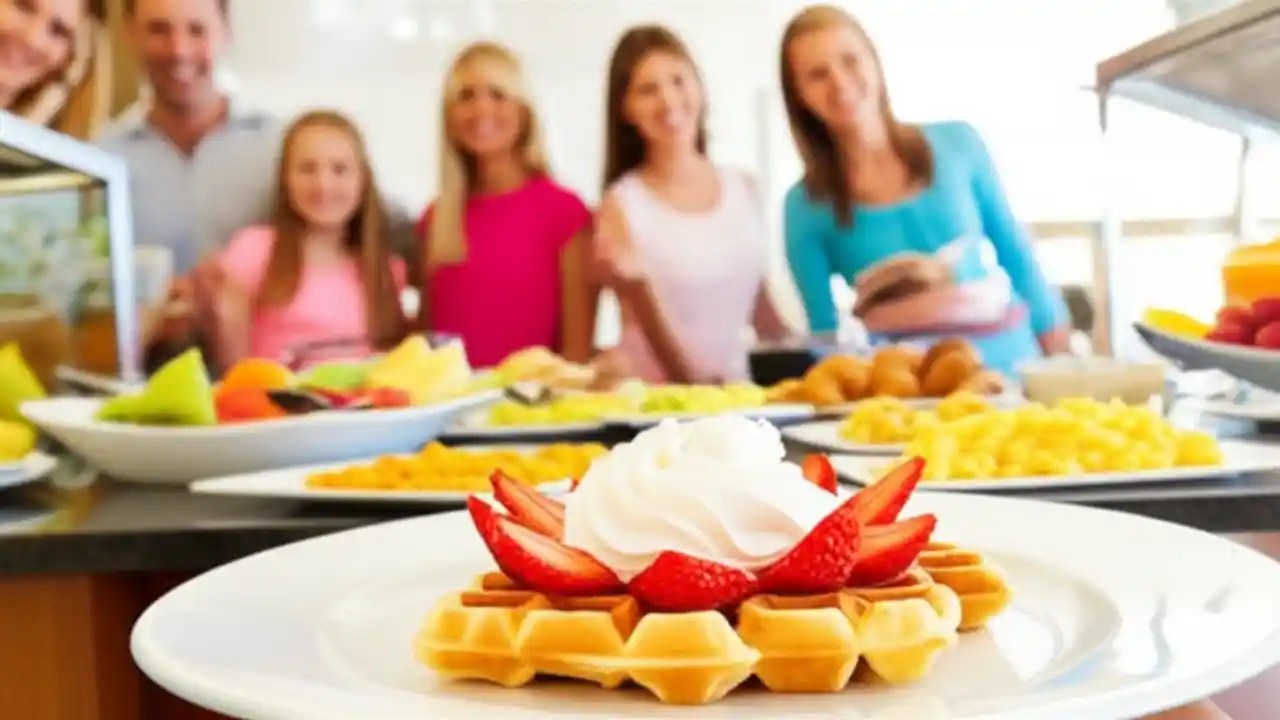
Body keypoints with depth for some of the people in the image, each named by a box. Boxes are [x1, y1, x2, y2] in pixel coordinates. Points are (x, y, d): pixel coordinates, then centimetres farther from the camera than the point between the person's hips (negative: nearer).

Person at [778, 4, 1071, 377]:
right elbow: (825, 333, 1)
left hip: (1010, 364, 2)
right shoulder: (806, 206, -5)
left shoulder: (957, 144, -1)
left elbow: (1018, 258, 8)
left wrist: (1063, 366, 8)